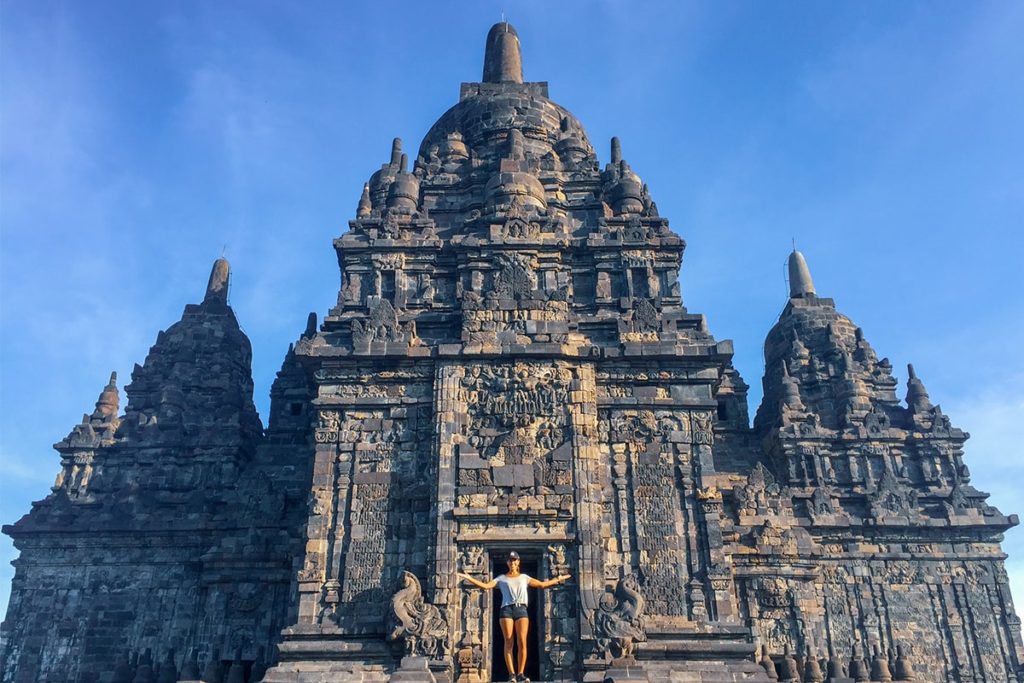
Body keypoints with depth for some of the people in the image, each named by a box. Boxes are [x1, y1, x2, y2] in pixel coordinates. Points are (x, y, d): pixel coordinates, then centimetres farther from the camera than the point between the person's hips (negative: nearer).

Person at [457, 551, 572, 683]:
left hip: (521, 609, 1)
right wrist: (468, 578, -3)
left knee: (522, 642, -11)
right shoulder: (501, 578, 18)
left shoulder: (524, 577, 22)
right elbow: (485, 586, 7)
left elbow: (542, 584, 20)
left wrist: (558, 579, 15)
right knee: (508, 642, -9)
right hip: (506, 609, -1)